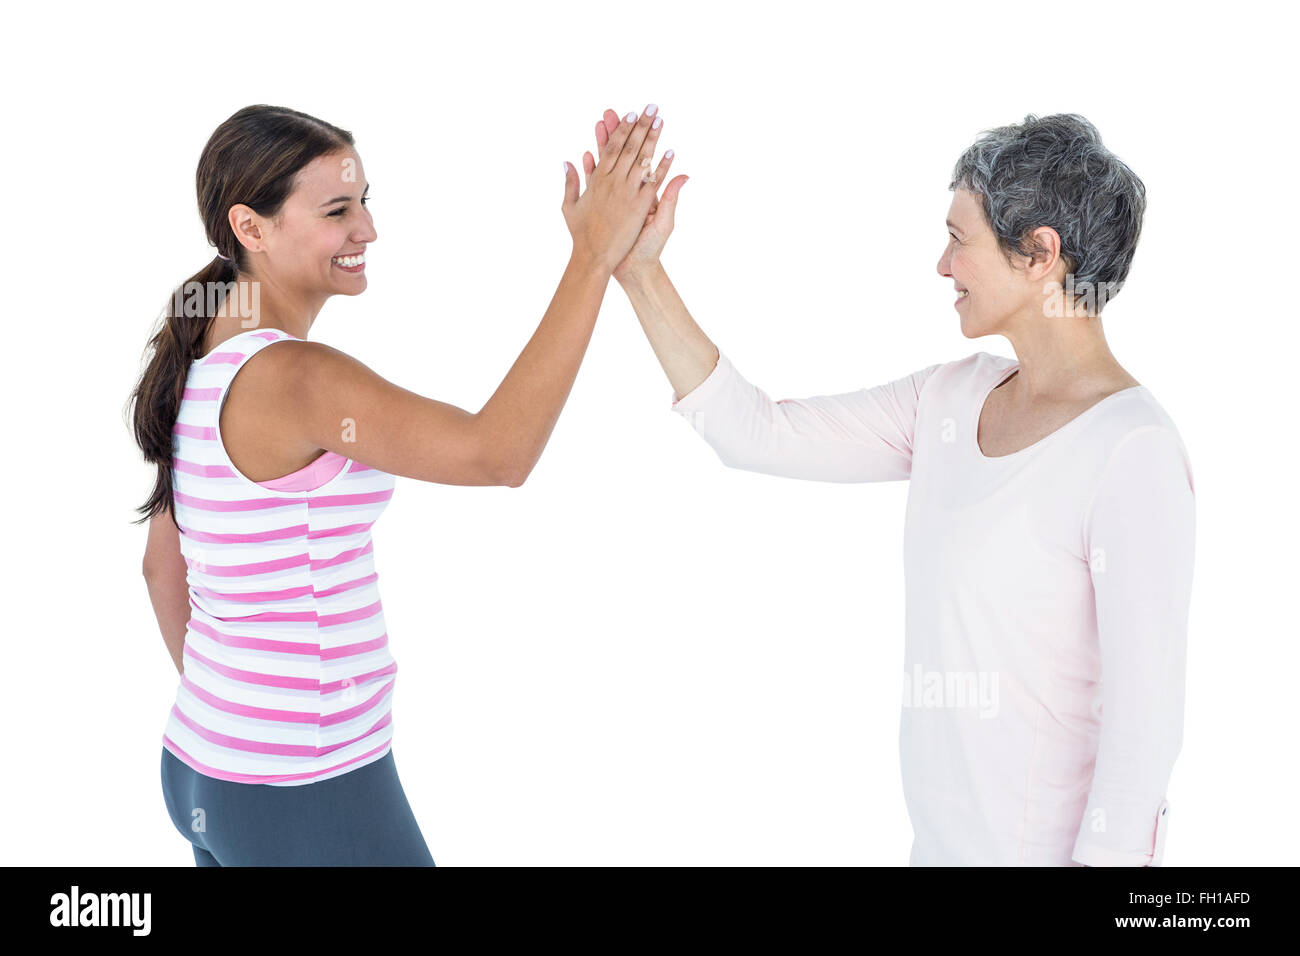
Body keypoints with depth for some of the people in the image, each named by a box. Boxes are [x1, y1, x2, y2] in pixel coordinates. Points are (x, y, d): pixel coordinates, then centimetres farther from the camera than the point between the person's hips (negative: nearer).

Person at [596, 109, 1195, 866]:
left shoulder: (1134, 452, -20)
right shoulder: (953, 399, 2)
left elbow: (1148, 714, -19)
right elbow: (756, 433, 2)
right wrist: (641, 275, -1)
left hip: (1056, 846, -7)